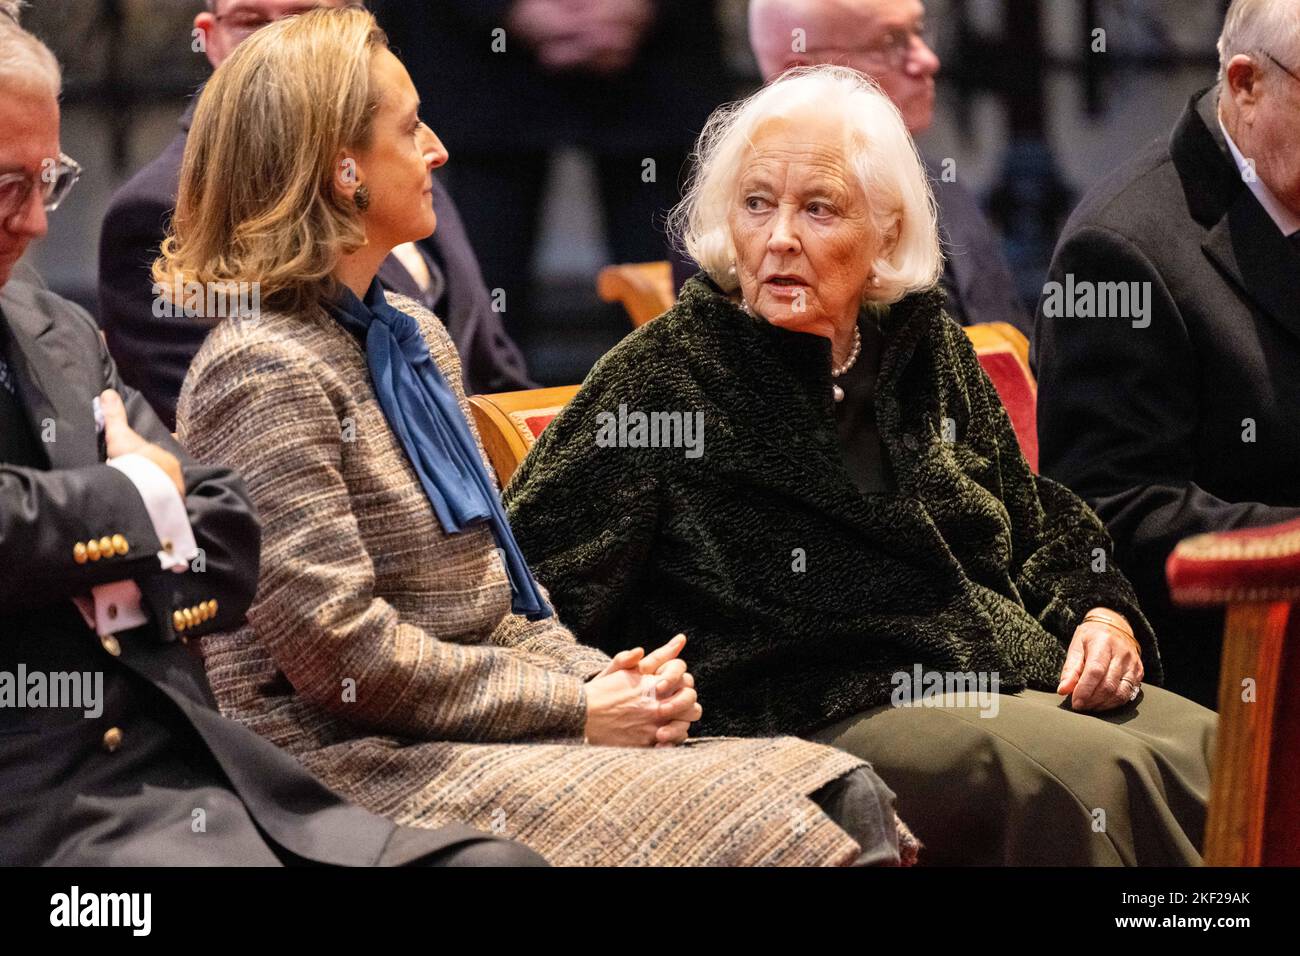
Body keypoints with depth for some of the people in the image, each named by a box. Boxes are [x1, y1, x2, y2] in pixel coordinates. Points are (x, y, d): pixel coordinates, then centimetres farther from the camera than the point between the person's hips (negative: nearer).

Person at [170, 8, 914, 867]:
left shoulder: (414, 338, 17)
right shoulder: (265, 369, -12)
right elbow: (346, 656, -18)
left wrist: (603, 678, 0)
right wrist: (576, 709, -13)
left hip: (474, 725, 9)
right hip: (359, 765, -9)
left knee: (842, 795, -12)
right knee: (754, 827, -24)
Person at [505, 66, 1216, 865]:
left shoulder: (927, 348, 16)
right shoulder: (667, 372, 0)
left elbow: (1037, 526, 28)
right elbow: (531, 579, -3)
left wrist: (1102, 614, 9)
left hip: (1017, 677, 6)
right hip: (827, 710, -6)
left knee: (1208, 749, -22)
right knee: (1090, 776, -32)